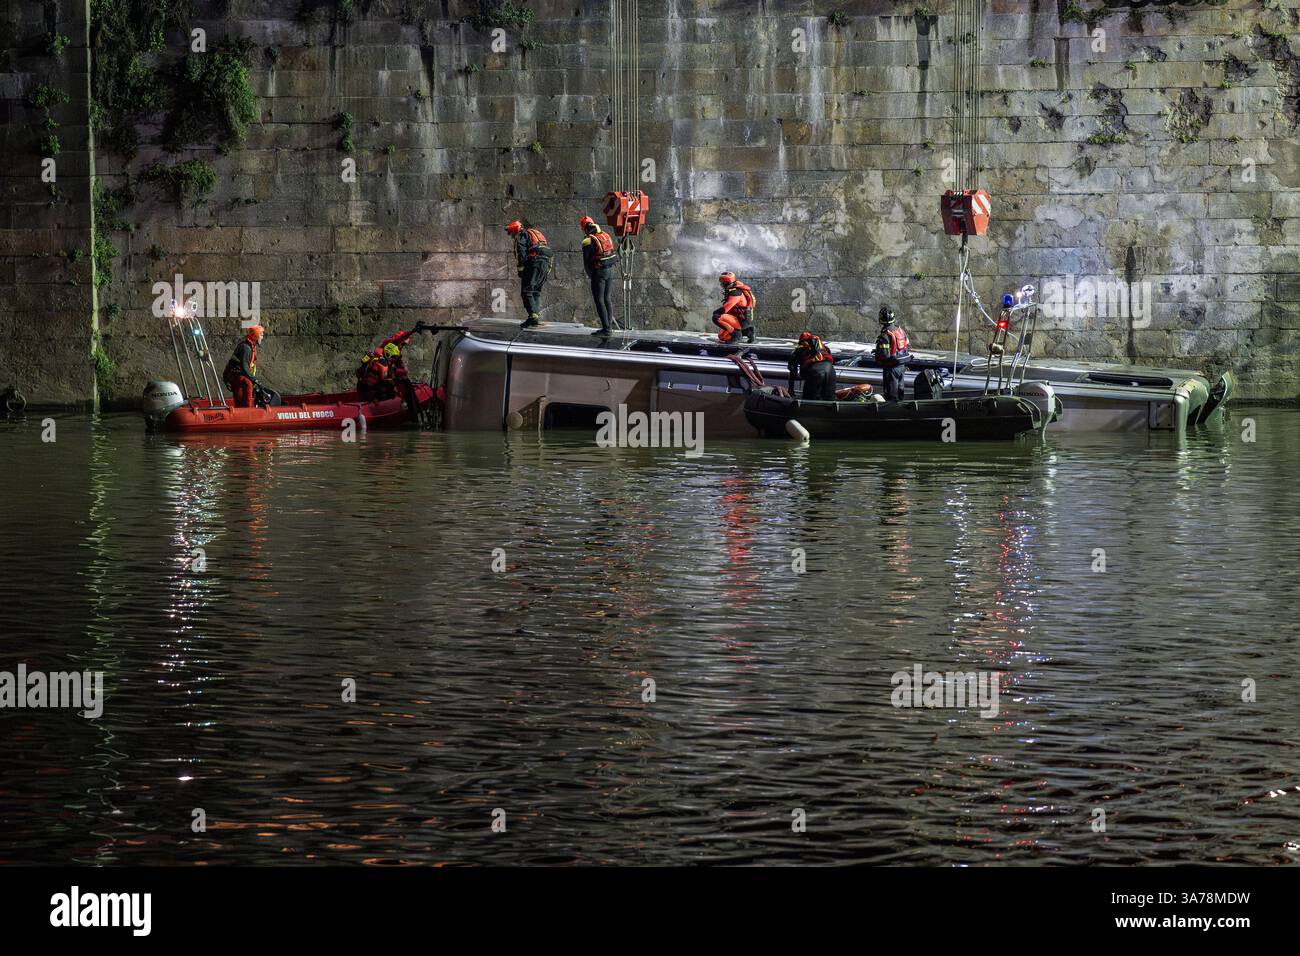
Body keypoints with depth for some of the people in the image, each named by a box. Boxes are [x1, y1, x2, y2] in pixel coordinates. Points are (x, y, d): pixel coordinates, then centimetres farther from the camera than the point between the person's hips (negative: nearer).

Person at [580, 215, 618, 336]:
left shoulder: (588, 242, -12)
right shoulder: (607, 236, 7)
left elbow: (586, 262, -8)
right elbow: (615, 253, 12)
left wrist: (590, 275, 8)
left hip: (598, 272, -6)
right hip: (610, 271, 6)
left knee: (599, 300, -3)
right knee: (608, 299, 13)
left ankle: (606, 327, -9)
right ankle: (609, 325, 16)